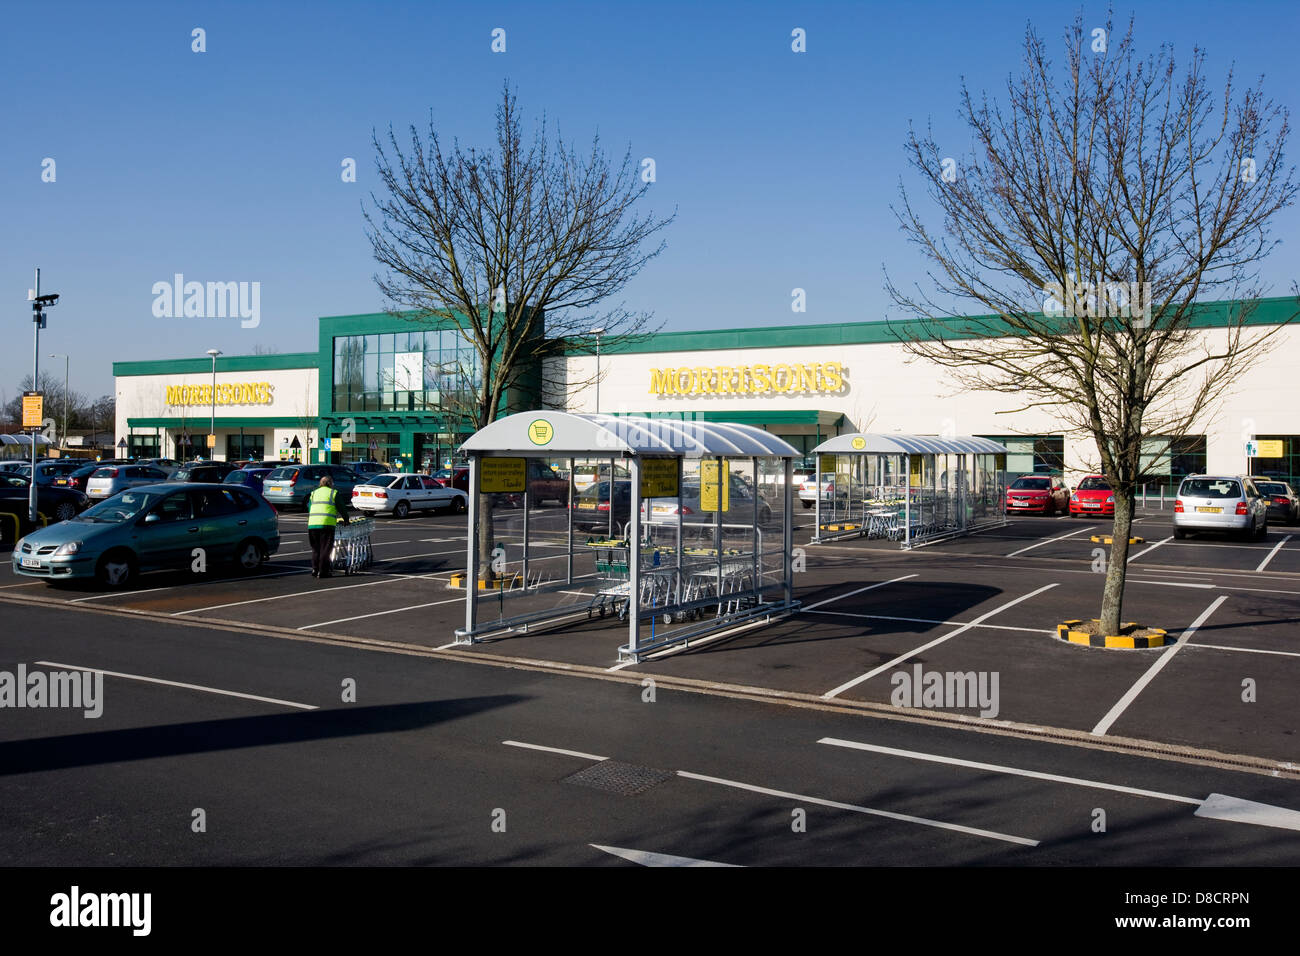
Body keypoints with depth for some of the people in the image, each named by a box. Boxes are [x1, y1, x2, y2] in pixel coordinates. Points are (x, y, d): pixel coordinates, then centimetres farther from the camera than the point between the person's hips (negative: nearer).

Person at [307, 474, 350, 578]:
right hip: (327, 523, -5)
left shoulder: (314, 493, 21)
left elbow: (309, 508, 22)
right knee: (325, 549, 0)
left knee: (315, 549, 15)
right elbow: (341, 508, 6)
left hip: (312, 524, 5)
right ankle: (322, 572, -2)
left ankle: (315, 569, 9)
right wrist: (346, 520, 19)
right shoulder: (334, 493, 6)